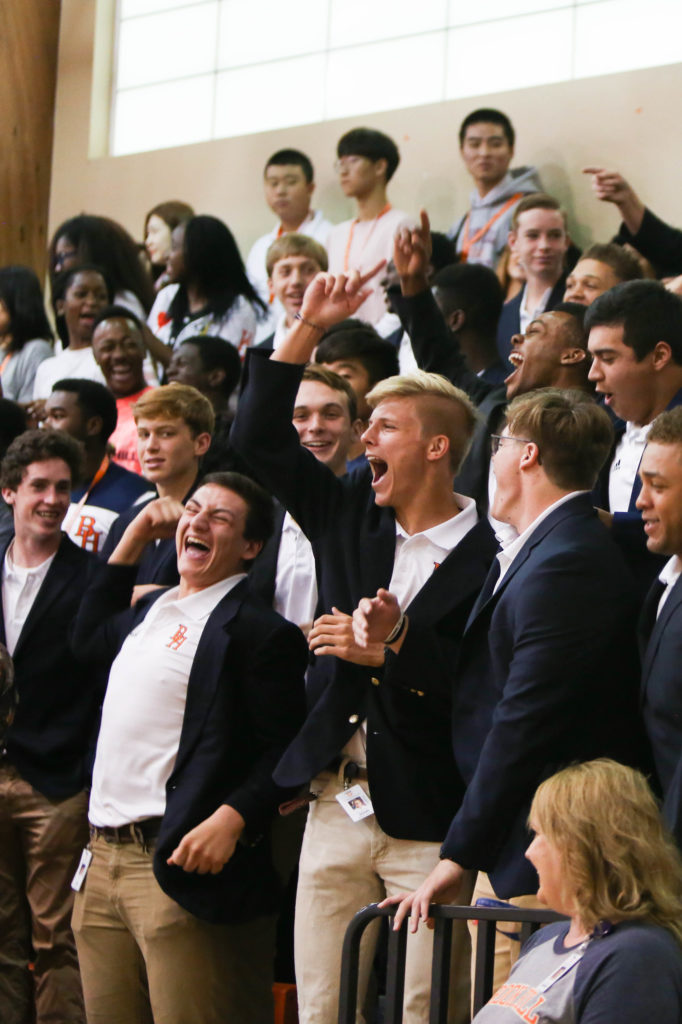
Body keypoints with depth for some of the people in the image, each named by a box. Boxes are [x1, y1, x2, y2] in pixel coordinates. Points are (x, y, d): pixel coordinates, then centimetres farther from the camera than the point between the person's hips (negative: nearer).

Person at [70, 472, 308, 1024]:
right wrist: (135, 538, 30)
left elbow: (284, 751, -12)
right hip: (103, 863, 8)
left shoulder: (259, 631, -7)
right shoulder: (151, 611, 20)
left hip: (181, 867, -8)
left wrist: (231, 820, -25)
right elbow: (88, 635, 40)